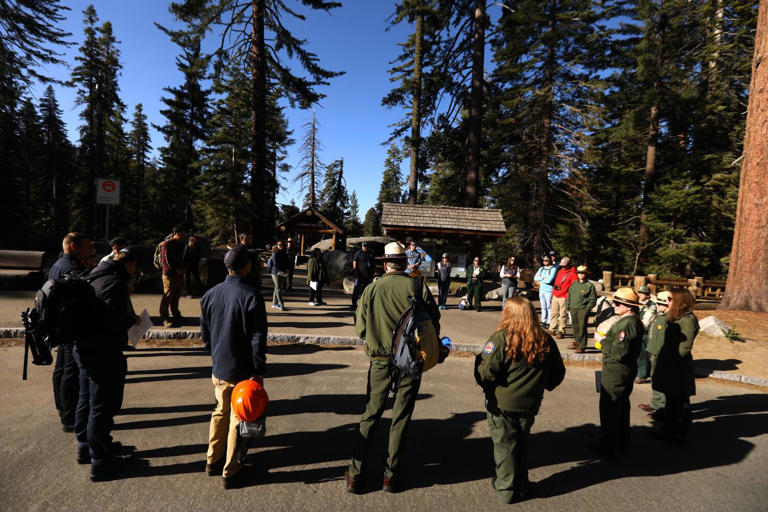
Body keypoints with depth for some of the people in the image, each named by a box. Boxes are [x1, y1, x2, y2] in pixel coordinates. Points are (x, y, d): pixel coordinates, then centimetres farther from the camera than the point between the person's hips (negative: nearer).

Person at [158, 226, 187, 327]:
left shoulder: (181, 244, 14)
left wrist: (182, 269, 9)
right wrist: (176, 270, -15)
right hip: (169, 274, -8)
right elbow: (165, 260, -15)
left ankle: (176, 314, 28)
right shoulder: (167, 244, -11)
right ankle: (164, 318, -1)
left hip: (179, 273, 8)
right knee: (168, 296, -7)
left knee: (177, 295, 16)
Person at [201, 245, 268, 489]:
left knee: (220, 411, 24)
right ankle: (230, 472, 20)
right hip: (242, 370, -6)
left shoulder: (211, 294, 1)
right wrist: (258, 371, -14)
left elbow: (204, 334, 9)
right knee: (238, 419, 9)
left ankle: (213, 460, 37)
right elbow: (258, 338, -19)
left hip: (218, 368, 6)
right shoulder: (251, 296, -18)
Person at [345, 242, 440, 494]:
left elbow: (360, 329, 0)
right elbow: (434, 325, -4)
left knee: (370, 417, 13)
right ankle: (391, 476, 24)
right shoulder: (418, 287, -8)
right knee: (401, 419, 13)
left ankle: (355, 475, 21)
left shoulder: (371, 289, -6)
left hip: (380, 362, 0)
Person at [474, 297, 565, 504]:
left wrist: (479, 360, -2)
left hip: (502, 403, -5)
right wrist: (541, 386, 24)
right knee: (522, 444, 22)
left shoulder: (501, 338, -20)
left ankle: (506, 488, 24)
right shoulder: (546, 341, -2)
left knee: (505, 444, 11)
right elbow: (558, 372, 9)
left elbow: (486, 373, -23)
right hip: (530, 404, 5)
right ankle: (521, 486, 34)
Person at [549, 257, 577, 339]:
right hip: (555, 296, 7)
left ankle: (561, 331, 6)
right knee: (554, 314, 11)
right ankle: (552, 330, 19)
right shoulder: (560, 271, 14)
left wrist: (568, 296, -15)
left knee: (563, 315, -1)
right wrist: (555, 286, 11)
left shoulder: (572, 273, -7)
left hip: (563, 297, -6)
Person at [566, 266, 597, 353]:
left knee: (582, 328, -7)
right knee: (575, 327, 14)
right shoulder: (574, 284, 14)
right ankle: (576, 342, 29)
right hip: (573, 309, 6)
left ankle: (582, 346, -4)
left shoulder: (590, 285, -2)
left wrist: (587, 309, -11)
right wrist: (567, 306, 14)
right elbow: (569, 296, 20)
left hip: (583, 310, -6)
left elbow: (593, 300, -3)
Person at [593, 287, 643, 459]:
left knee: (609, 411, 1)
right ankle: (622, 443, 38)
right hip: (626, 371, 11)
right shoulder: (634, 321, 7)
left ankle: (607, 448, 11)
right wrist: (608, 341, 7)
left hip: (616, 373, -11)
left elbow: (619, 352, -28)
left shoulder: (627, 324, -25)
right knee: (622, 408, 23)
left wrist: (604, 342, -15)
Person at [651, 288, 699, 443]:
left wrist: (670, 360, -17)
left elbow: (685, 348, -20)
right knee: (670, 399, 17)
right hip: (669, 364, 9)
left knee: (680, 402, 5)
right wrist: (662, 358, 10)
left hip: (679, 367, -9)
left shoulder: (688, 319, -17)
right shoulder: (674, 317, 11)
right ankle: (668, 431, 29)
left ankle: (679, 435, 18)